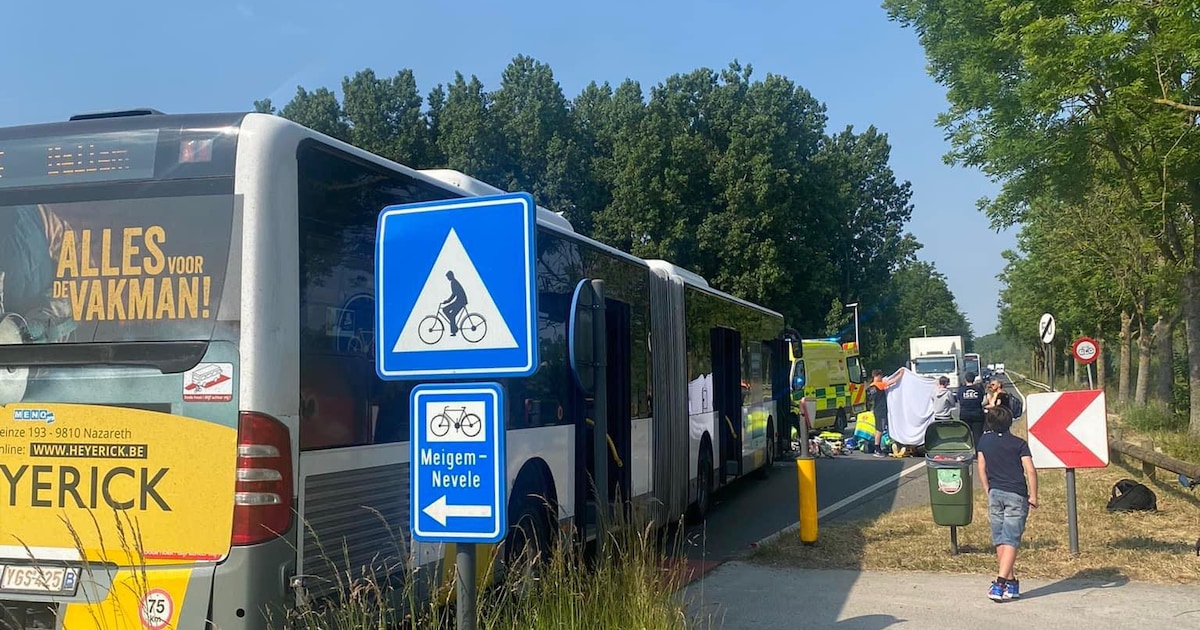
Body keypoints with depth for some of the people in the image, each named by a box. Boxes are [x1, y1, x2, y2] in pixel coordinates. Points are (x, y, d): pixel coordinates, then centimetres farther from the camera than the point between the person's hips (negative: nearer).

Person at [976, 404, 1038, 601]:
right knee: (1011, 541, -5)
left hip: (995, 494, 3)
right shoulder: (1019, 444, -1)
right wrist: (1033, 496, -2)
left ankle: (1011, 582, 15)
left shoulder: (984, 441, 7)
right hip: (1016, 495, -3)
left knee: (999, 540, 11)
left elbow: (981, 468, 9)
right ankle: (1000, 583, -16)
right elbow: (1030, 471, -9)